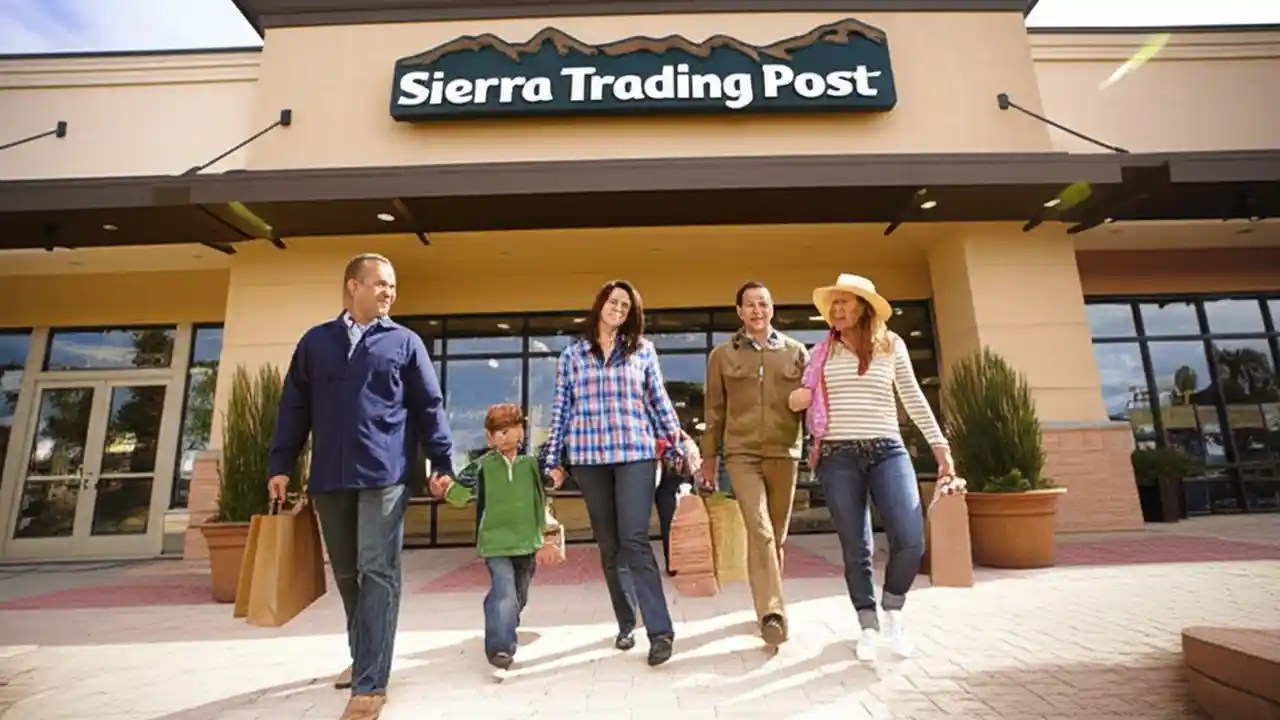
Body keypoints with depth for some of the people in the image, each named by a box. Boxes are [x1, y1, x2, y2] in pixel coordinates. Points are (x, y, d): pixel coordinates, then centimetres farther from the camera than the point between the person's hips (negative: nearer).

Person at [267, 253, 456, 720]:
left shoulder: (405, 342, 5)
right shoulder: (315, 342, 12)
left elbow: (429, 407, 3)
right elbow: (294, 408, 12)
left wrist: (442, 461, -2)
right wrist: (280, 464, 7)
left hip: (384, 475, -3)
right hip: (329, 477, 4)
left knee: (378, 571, -4)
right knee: (346, 573, 14)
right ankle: (363, 657, 34)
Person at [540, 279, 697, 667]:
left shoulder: (643, 350, 7)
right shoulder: (572, 354, 8)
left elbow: (660, 403, 10)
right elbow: (561, 410, 8)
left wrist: (681, 448, 7)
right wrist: (552, 460, 7)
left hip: (636, 454, -2)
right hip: (589, 458, 2)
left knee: (634, 541, -9)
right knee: (609, 546, 10)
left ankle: (660, 631, 1)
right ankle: (626, 624, 25)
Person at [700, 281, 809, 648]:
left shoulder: (796, 351, 8)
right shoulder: (722, 354, 5)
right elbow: (714, 408, 8)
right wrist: (708, 453, 10)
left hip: (784, 451, 2)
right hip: (741, 452, -2)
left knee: (777, 534, 10)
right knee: (759, 530, -14)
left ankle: (769, 604, 28)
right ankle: (772, 612, -8)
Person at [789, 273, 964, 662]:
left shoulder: (891, 344, 8)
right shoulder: (821, 352, 8)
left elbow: (913, 398, 11)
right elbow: (806, 400, 17)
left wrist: (940, 445, 8)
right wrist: (797, 401, -7)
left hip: (888, 451, 0)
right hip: (838, 456, 0)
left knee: (911, 541, -11)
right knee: (855, 548, 3)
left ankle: (893, 607, 18)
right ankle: (868, 626, 20)